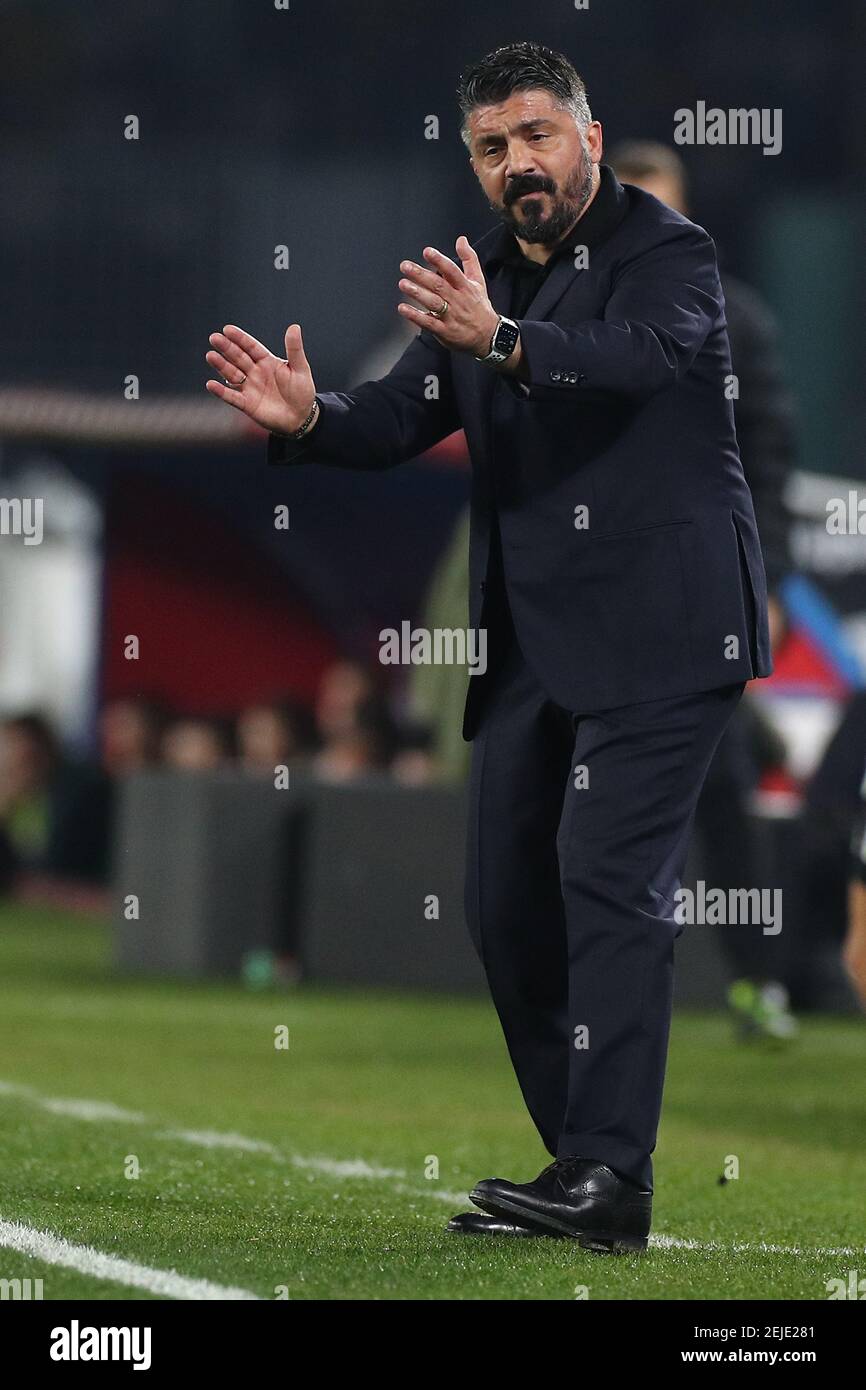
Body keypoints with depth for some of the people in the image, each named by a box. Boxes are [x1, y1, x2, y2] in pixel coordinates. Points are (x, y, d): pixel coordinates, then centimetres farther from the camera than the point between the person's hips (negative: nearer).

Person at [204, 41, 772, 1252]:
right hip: (536, 642, 8)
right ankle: (583, 1162, 15)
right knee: (506, 897, 7)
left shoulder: (666, 252, -7)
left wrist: (503, 342, -45)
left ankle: (608, 1182, -22)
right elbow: (401, 419, 8)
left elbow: (647, 350, -28)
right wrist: (310, 421, -14)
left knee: (608, 873, -18)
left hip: (657, 630, -8)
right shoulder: (481, 285, 15)